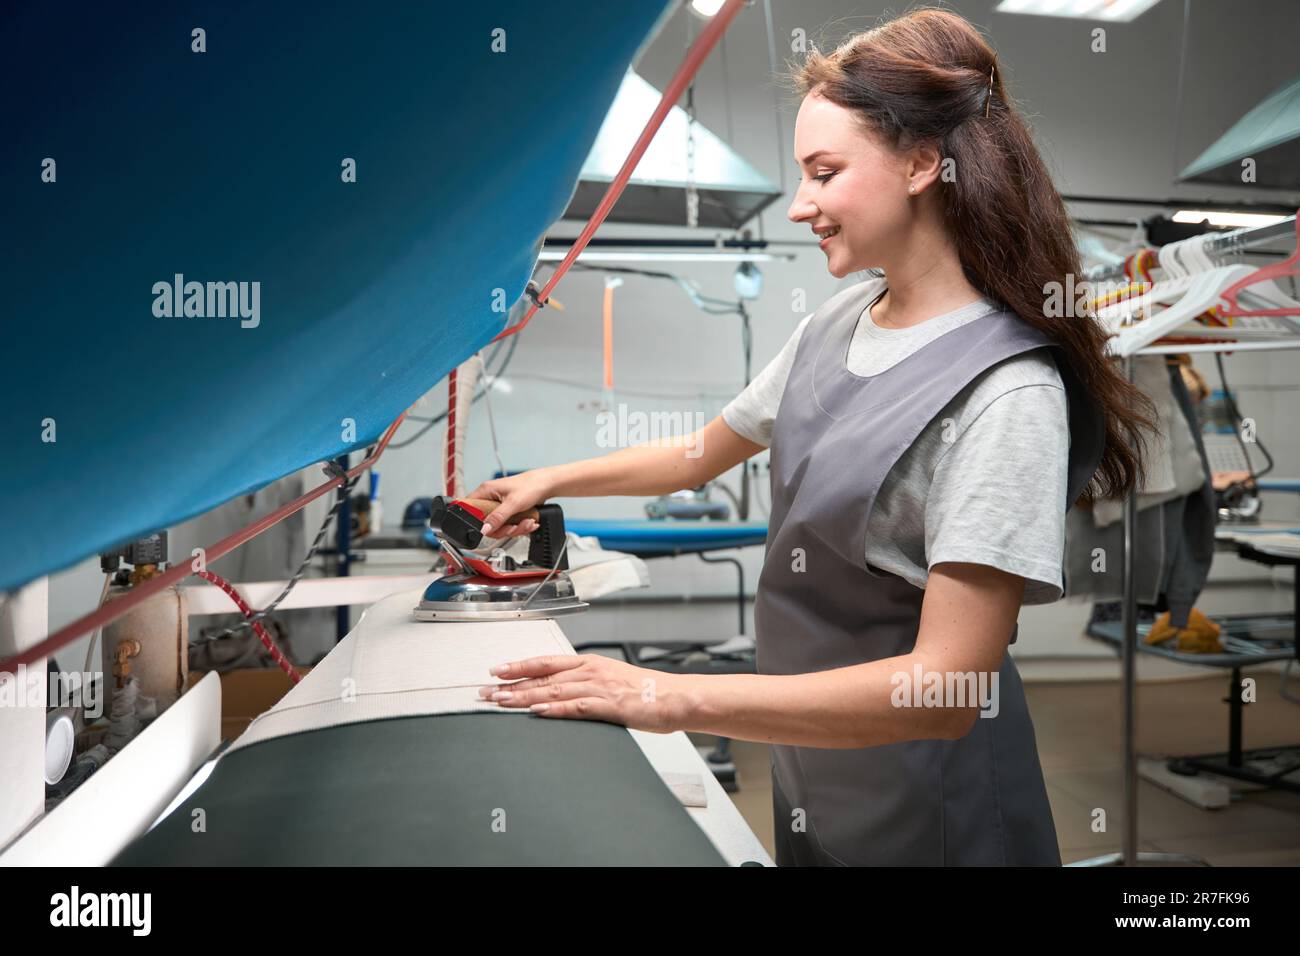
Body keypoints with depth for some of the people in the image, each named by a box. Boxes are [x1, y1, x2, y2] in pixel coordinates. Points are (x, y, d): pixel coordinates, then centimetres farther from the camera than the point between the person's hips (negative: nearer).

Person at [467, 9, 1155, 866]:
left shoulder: (1007, 393, -25)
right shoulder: (838, 322, -2)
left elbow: (946, 687, -29)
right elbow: (705, 451, 13)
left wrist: (673, 699, -30)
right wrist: (549, 481, 11)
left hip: (918, 809, -6)